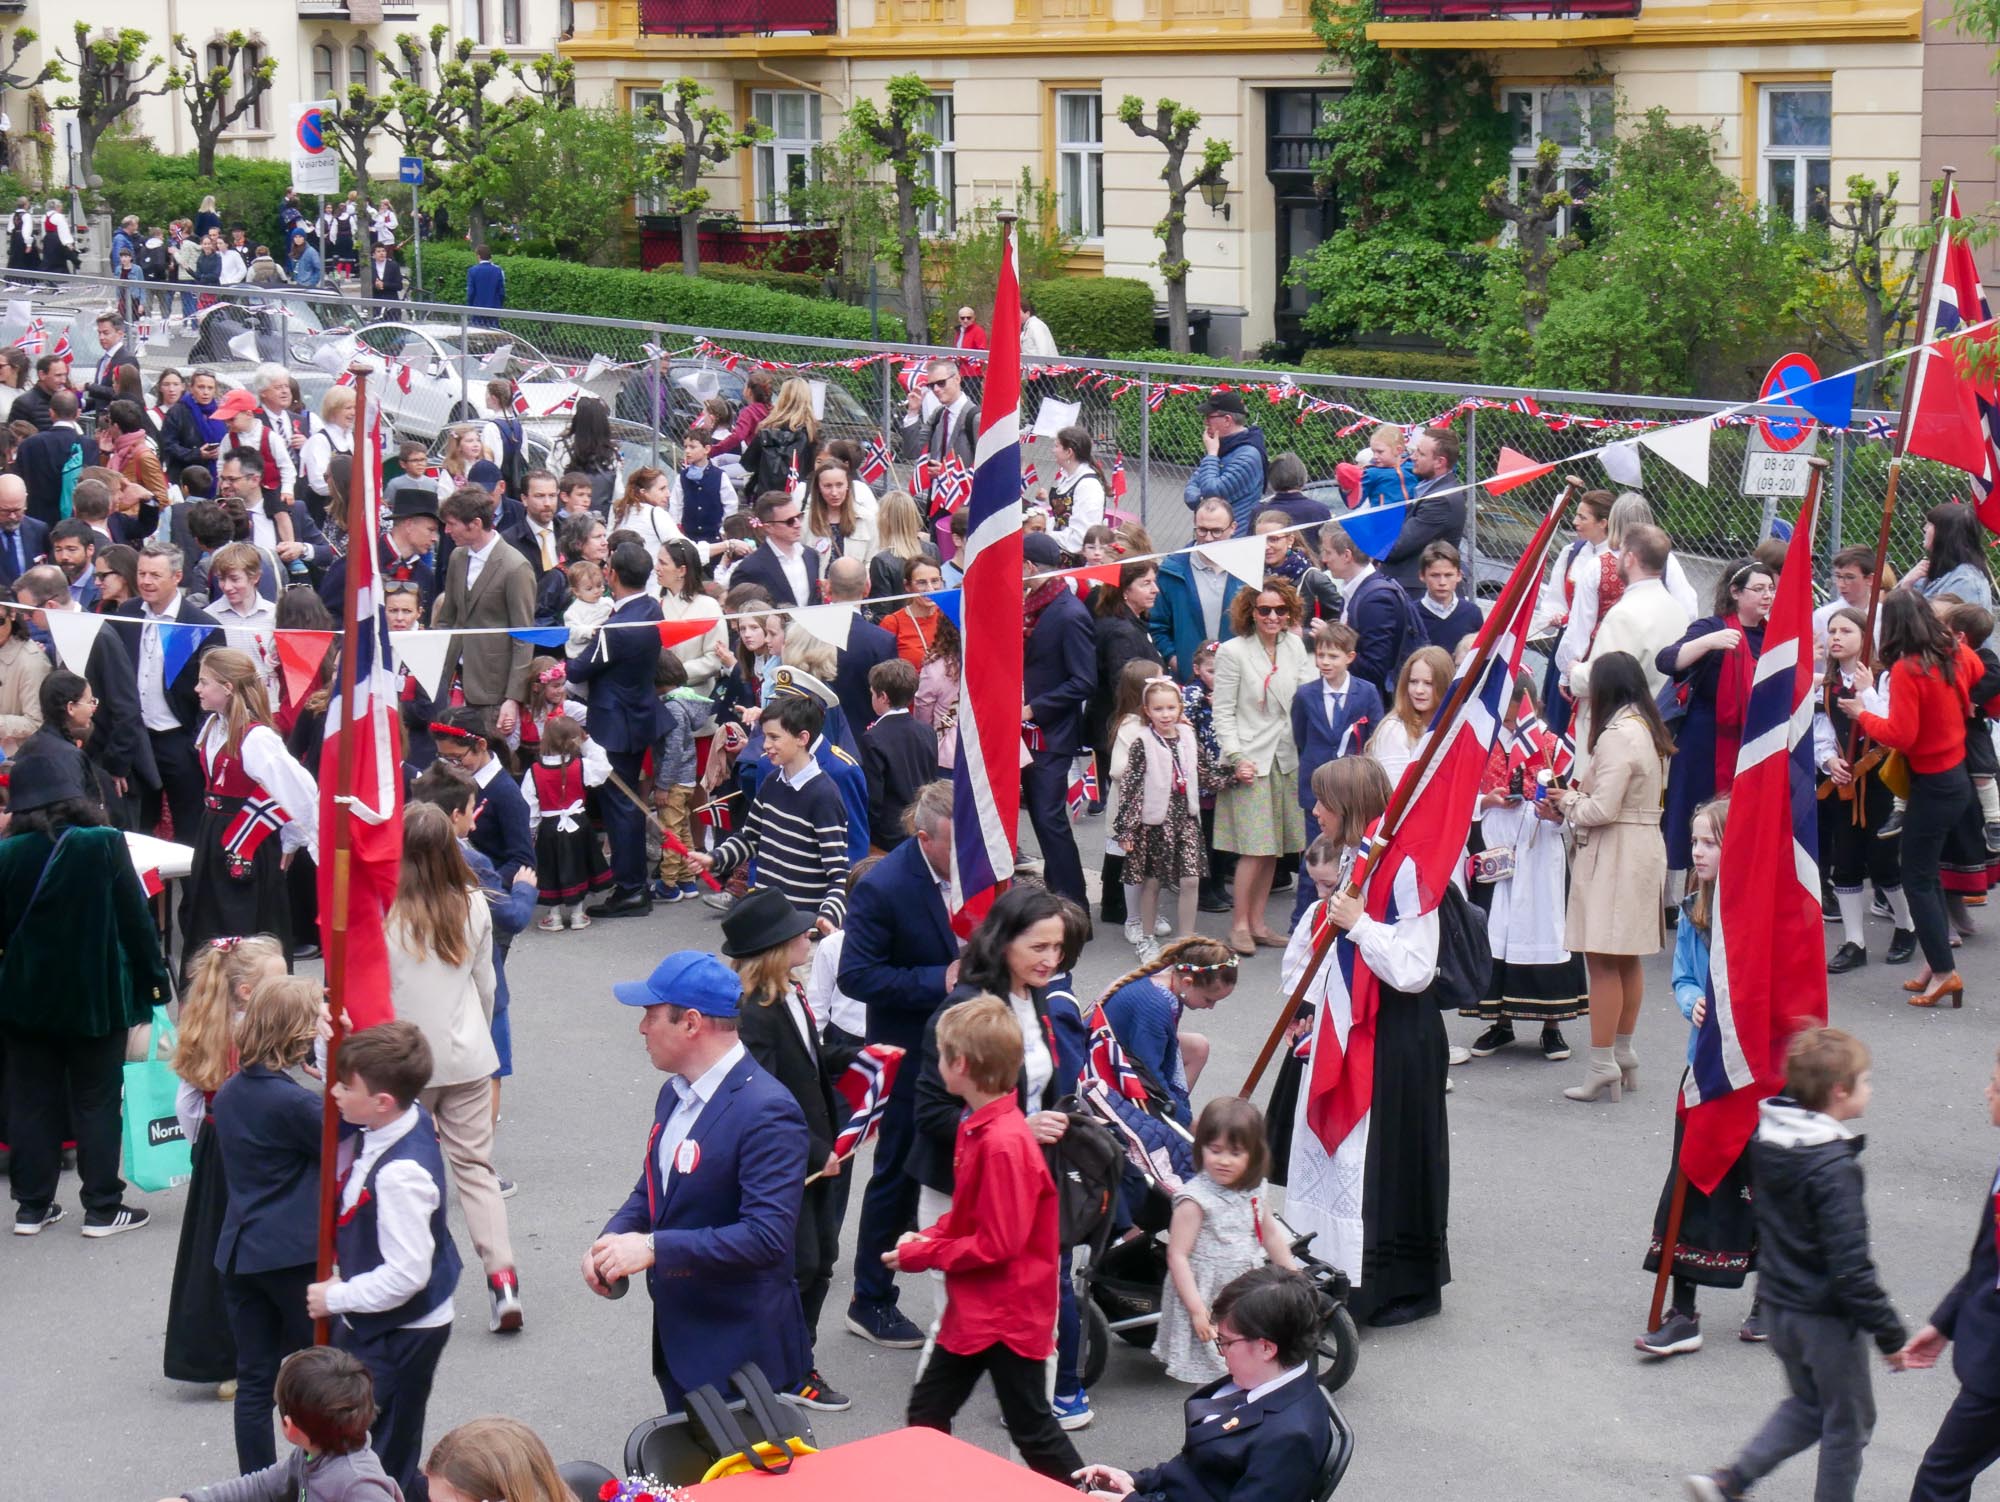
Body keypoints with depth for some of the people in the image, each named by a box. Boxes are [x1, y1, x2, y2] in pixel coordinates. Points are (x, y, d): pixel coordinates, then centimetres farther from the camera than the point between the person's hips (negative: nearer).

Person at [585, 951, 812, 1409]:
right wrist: (614, 1238, -3)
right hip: (679, 1340, 9)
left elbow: (766, 1237, -27)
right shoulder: (675, 1094, 8)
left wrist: (654, 1248, -27)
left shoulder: (766, 1112, -21)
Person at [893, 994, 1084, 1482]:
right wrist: (927, 1238, -1)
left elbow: (997, 1244, -26)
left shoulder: (1005, 1143, -26)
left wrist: (923, 1254, -15)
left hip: (1009, 1314, -10)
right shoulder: (977, 1126, 5)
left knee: (1032, 1430, 2)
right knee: (926, 1413, 16)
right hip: (973, 1309, 10)